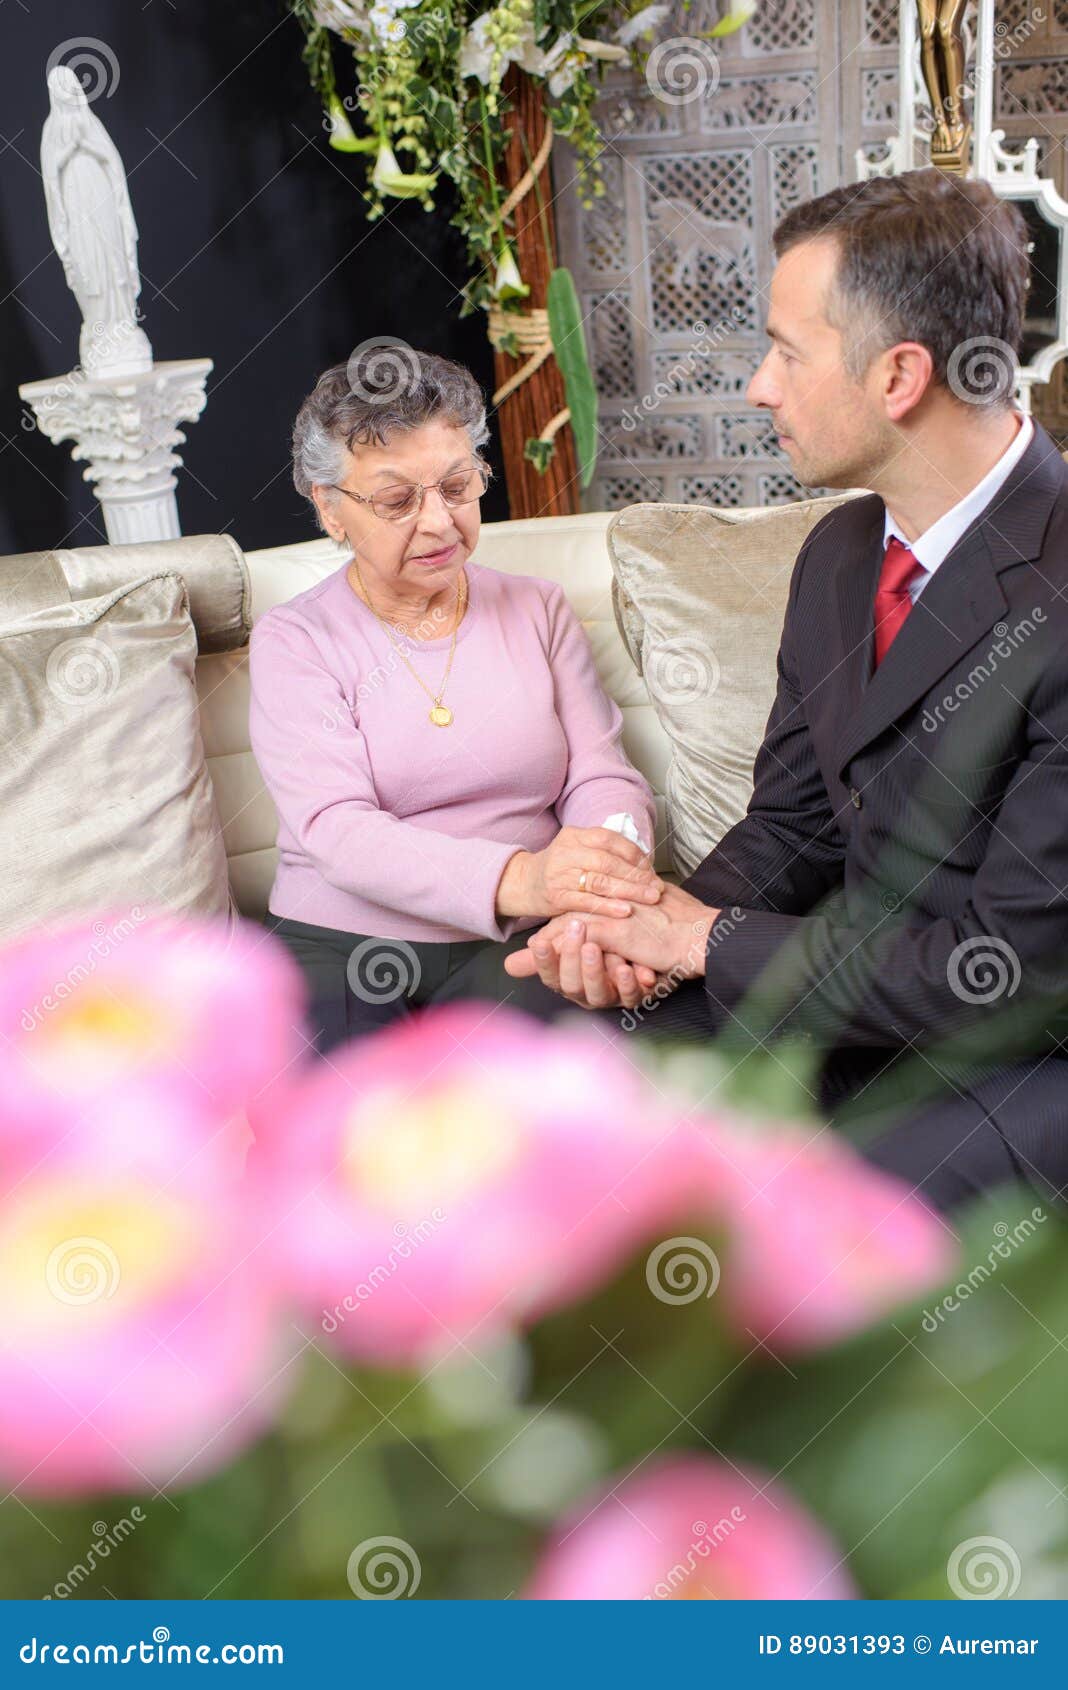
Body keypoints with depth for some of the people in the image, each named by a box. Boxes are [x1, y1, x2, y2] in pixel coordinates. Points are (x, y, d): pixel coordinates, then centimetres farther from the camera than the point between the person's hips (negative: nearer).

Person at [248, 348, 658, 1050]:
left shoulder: (538, 609, 13)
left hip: (514, 942, 2)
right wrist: (515, 878, -32)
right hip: (338, 941, -1)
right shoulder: (294, 641, 2)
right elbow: (337, 829, -13)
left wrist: (605, 903, -21)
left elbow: (602, 776, 4)